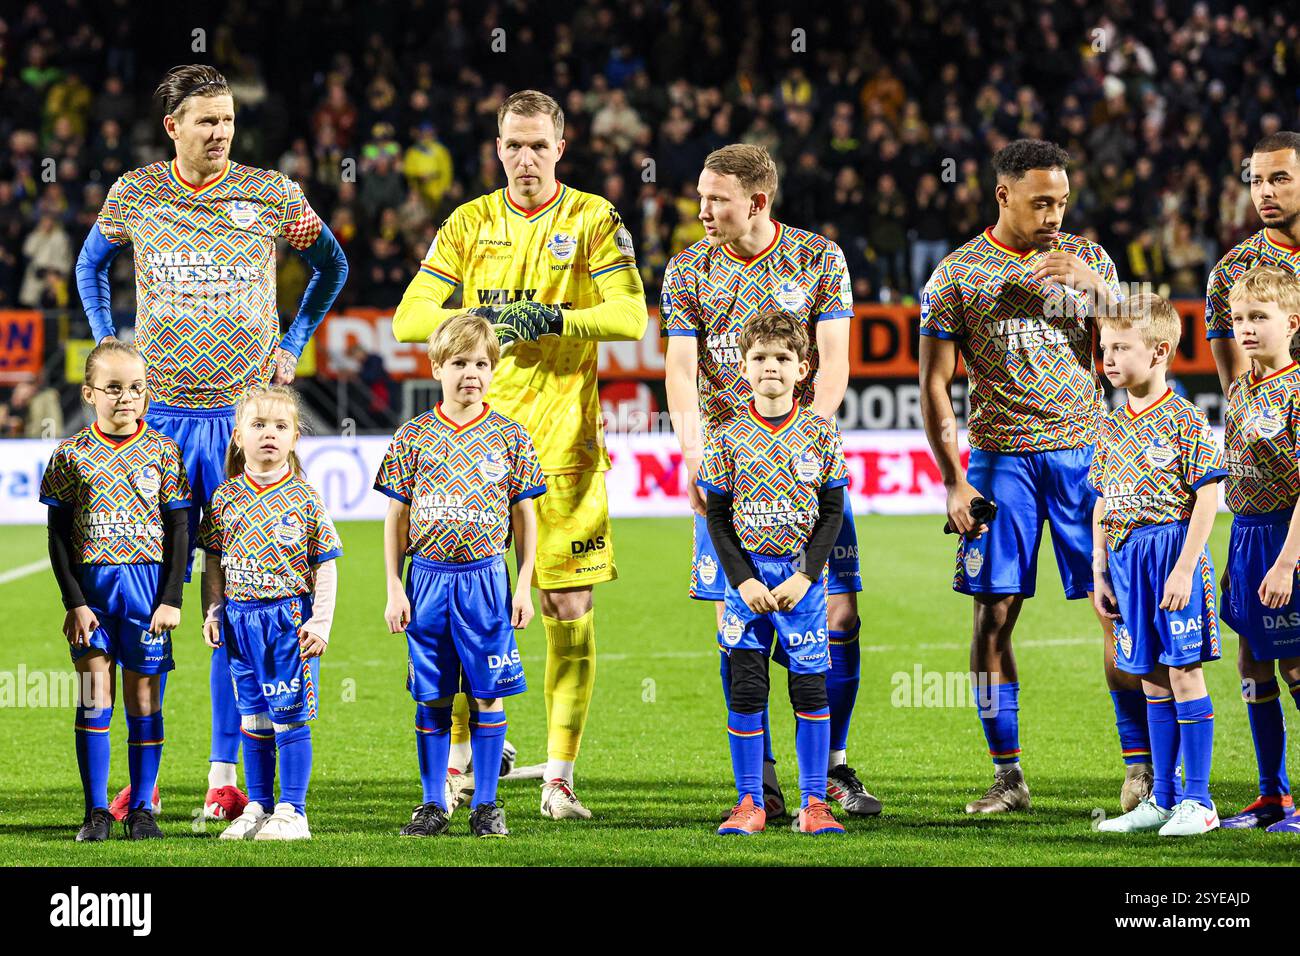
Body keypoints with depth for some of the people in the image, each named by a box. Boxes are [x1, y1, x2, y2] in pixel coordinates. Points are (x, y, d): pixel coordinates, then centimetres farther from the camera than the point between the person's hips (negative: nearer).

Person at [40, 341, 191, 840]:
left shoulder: (162, 451, 3)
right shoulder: (72, 454, 2)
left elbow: (178, 529, 4)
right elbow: (58, 535, 3)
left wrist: (171, 598, -2)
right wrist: (74, 602, -4)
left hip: (147, 582, 0)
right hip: (90, 584, 0)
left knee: (144, 696, 3)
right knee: (95, 695, -4)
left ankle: (142, 808, 11)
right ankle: (96, 811, 1)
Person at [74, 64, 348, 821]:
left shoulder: (272, 194, 1)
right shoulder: (134, 195, 4)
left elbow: (332, 268, 18)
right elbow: (91, 265, 23)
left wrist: (292, 346, 10)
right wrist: (110, 349, 13)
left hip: (243, 414, -1)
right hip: (158, 415, 1)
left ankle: (227, 773, 4)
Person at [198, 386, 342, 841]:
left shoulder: (304, 497, -3)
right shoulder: (225, 497, 4)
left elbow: (325, 566, -1)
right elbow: (214, 561, 11)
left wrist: (320, 621, -7)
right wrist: (212, 612, 3)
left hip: (290, 618, -3)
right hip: (240, 620, 3)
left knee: (290, 718, -2)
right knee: (253, 720, 10)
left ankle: (292, 811, 3)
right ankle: (257, 807, 19)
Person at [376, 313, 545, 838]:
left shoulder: (509, 436, 3)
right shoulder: (413, 436, 3)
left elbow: (524, 516, 7)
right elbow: (397, 516, 6)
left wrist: (524, 586, 1)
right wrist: (393, 589, 2)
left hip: (485, 578, 0)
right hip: (428, 579, 0)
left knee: (487, 695, 2)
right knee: (432, 699, 4)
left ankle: (485, 804, 10)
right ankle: (432, 805, 12)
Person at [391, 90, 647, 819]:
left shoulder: (592, 219, 3)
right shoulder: (470, 224, 10)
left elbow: (632, 317, -6)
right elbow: (409, 318, 5)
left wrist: (553, 319, -18)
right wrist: (478, 319, -12)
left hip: (563, 437, -2)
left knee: (570, 605, -5)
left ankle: (559, 777, 0)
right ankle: (460, 758, 17)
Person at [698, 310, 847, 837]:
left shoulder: (819, 434, 0)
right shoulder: (730, 438, 1)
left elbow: (833, 514, 1)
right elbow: (719, 518, 3)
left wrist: (804, 577, -9)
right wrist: (743, 581, -8)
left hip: (803, 578, 0)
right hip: (747, 577, 0)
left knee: (810, 689, -1)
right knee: (746, 690, -1)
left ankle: (814, 804, 5)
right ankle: (749, 803, 6)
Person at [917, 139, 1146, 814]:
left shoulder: (1088, 260, 7)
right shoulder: (957, 273, 1)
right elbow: (934, 385, 2)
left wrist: (1094, 288, -13)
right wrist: (953, 481, -5)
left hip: (1084, 448, 1)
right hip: (1001, 459, -1)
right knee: (993, 615, -2)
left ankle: (1140, 767, 0)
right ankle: (1007, 776, 6)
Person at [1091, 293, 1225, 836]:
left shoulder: (1185, 419, -8)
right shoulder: (1111, 428, 12)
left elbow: (1207, 497, -11)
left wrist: (1184, 568, -16)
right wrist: (1100, 574, 12)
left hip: (1172, 550, -6)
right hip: (1126, 558, 6)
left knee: (1184, 674, -5)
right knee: (1153, 681, 11)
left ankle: (1197, 801, 0)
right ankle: (1162, 799, 17)